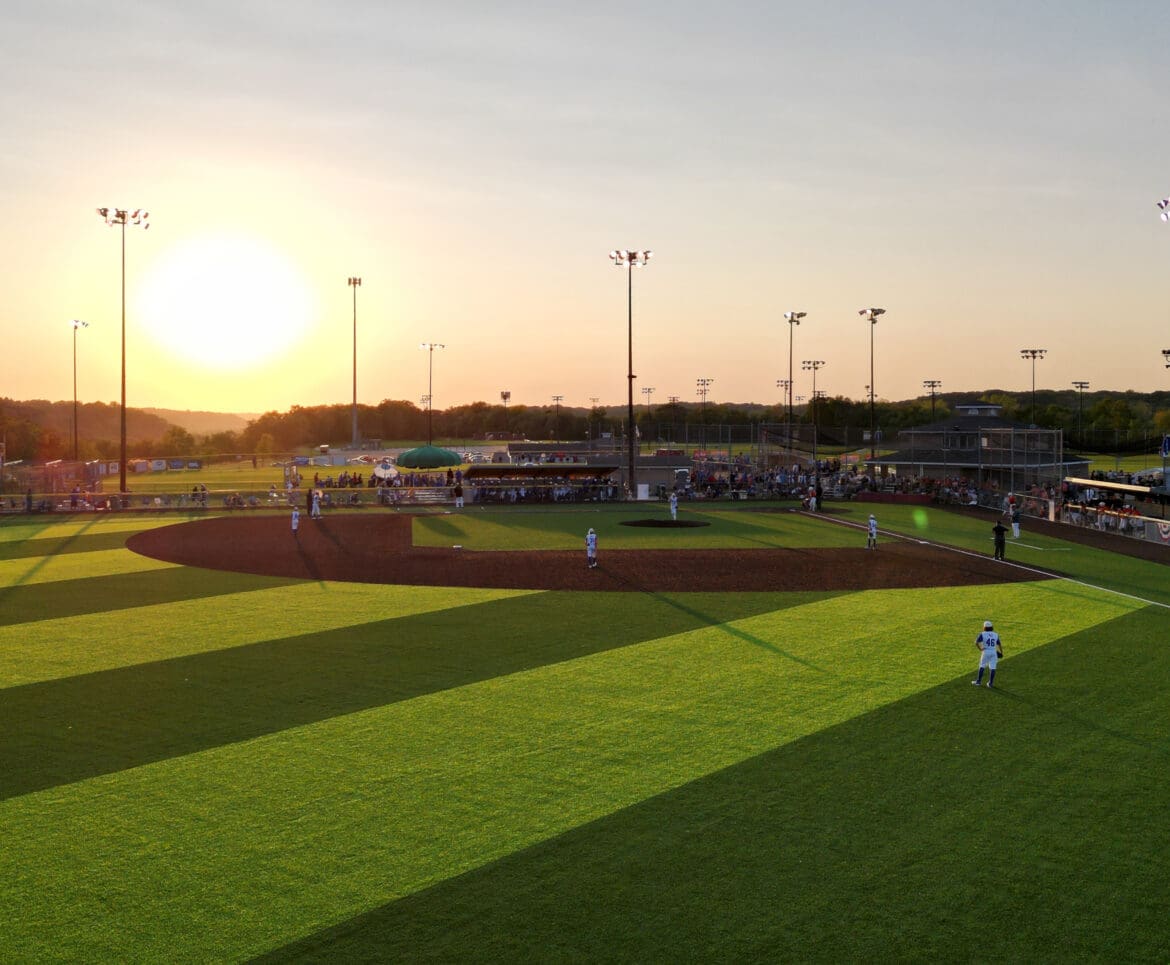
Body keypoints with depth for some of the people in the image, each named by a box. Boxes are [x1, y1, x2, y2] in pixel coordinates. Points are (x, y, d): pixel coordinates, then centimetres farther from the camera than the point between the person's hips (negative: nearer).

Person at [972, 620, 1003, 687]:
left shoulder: (983, 634, -5)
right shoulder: (996, 635, 6)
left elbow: (976, 642, -17)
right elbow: (999, 644, 10)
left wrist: (980, 649, -5)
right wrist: (1001, 652, 23)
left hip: (985, 652, -2)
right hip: (994, 652, 2)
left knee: (982, 666, 11)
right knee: (992, 668, 5)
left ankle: (978, 681, 13)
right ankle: (990, 683, 6)